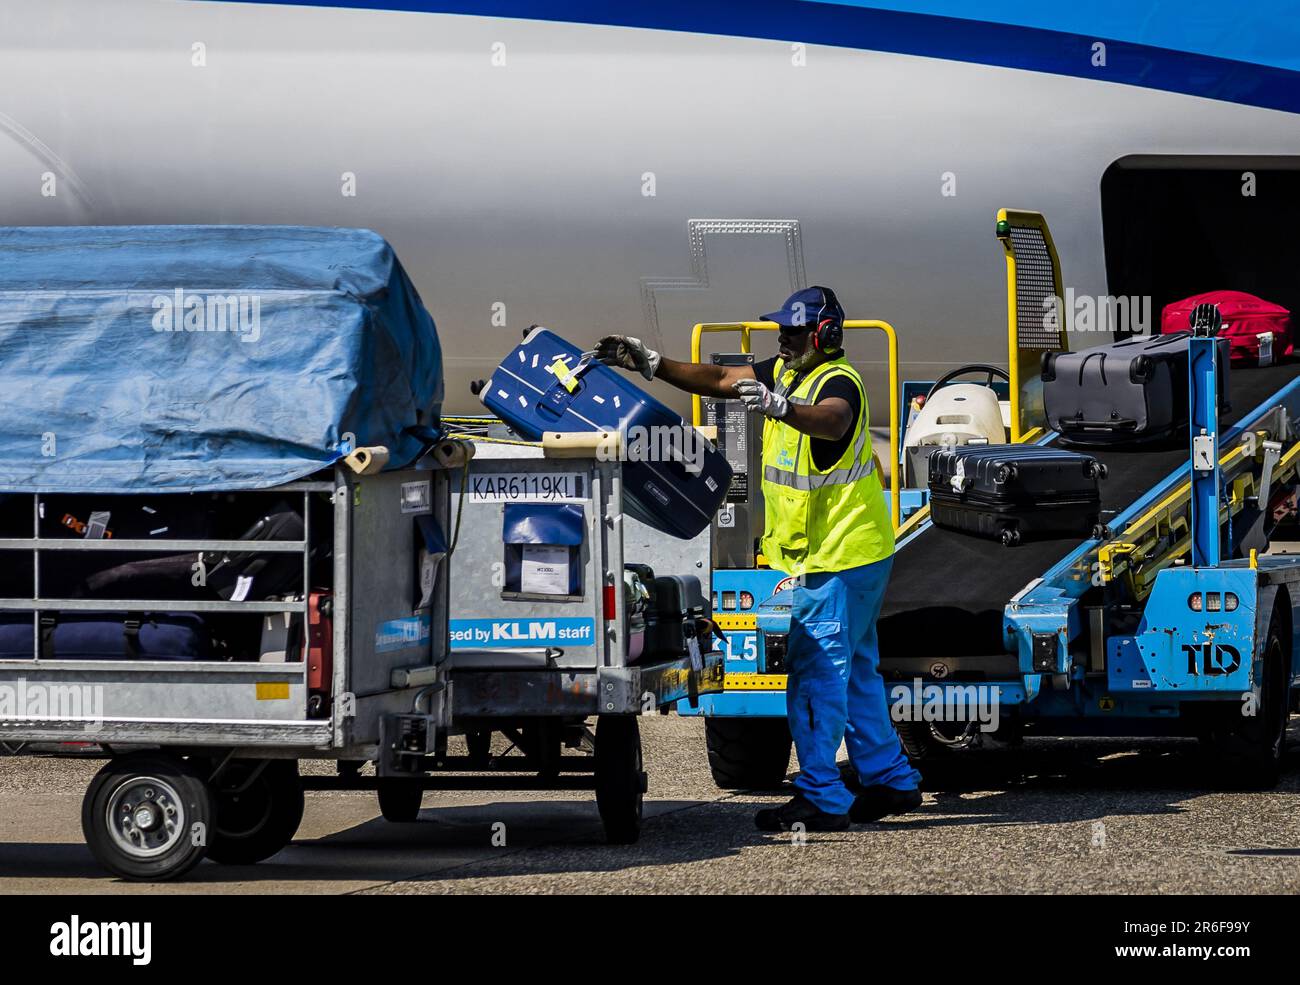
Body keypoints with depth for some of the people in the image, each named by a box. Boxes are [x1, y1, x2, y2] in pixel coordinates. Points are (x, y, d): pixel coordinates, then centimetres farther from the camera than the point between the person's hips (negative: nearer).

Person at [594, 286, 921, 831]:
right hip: (836, 554, 10)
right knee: (855, 673, 16)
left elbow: (831, 421, -40)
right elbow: (718, 379, 13)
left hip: (841, 556, -10)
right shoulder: (784, 372, 11)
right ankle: (891, 780, 24)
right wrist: (650, 362, 5)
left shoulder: (838, 381, -18)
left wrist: (778, 405, -58)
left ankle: (821, 798, -10)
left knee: (817, 675, -11)